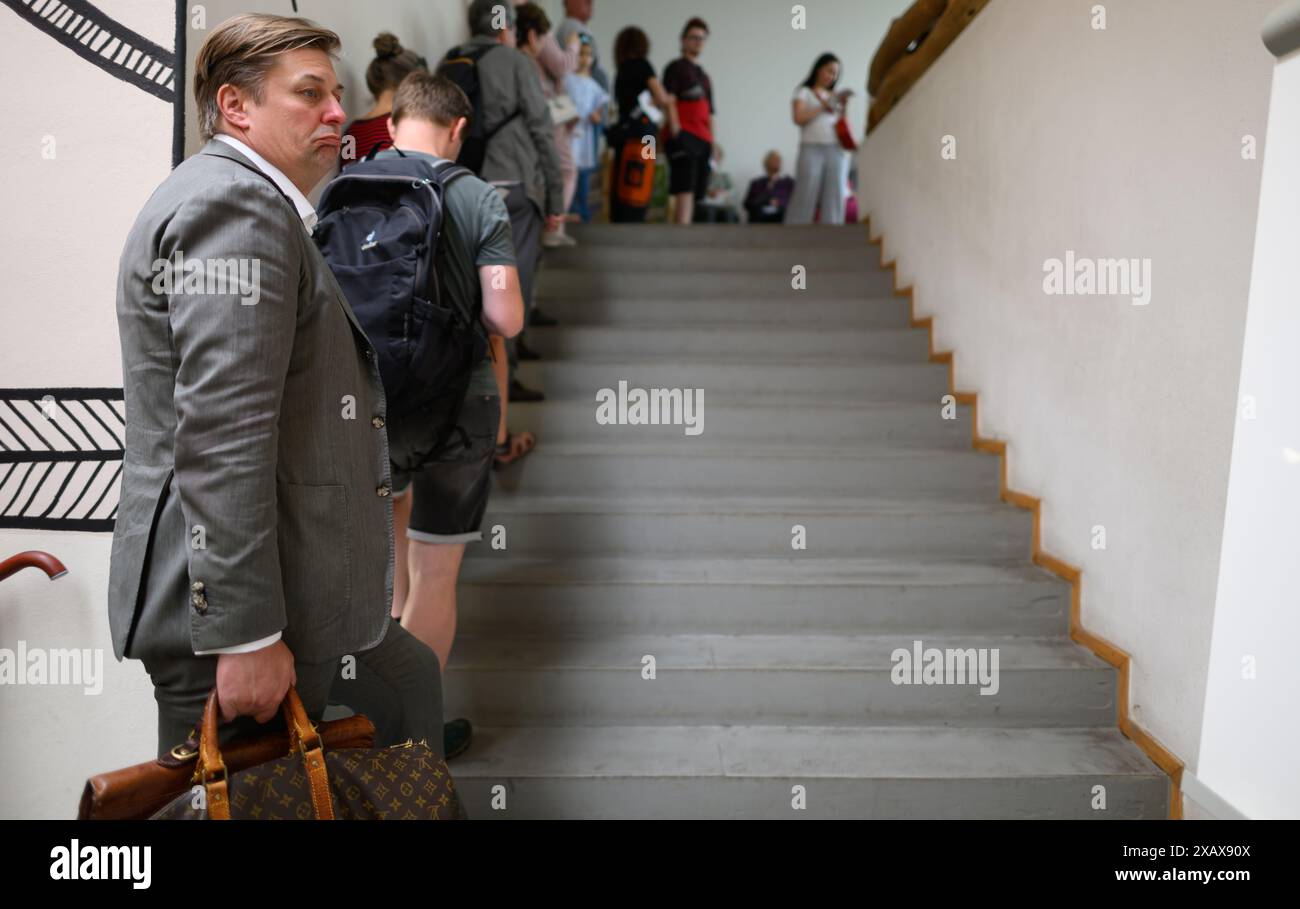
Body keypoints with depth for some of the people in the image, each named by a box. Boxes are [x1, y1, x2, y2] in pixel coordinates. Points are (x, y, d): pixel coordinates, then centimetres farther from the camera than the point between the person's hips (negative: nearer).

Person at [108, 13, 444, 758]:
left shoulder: (253, 204, 19)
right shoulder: (235, 202, -15)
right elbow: (221, 433, -24)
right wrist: (247, 633, -24)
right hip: (234, 609, -10)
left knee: (414, 683, 20)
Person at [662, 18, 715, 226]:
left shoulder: (704, 76, 25)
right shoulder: (676, 67, 4)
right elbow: (669, 101, -7)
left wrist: (712, 143, 17)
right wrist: (676, 129, -17)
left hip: (703, 139, 7)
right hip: (684, 135, -7)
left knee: (696, 191, 4)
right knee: (685, 189, -17)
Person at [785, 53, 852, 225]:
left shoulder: (836, 96, 22)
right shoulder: (804, 92, 10)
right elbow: (799, 118, -6)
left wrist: (843, 106, 4)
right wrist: (823, 107, -6)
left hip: (837, 149, 4)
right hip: (812, 148, -4)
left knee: (834, 196, -4)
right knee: (805, 196, -10)